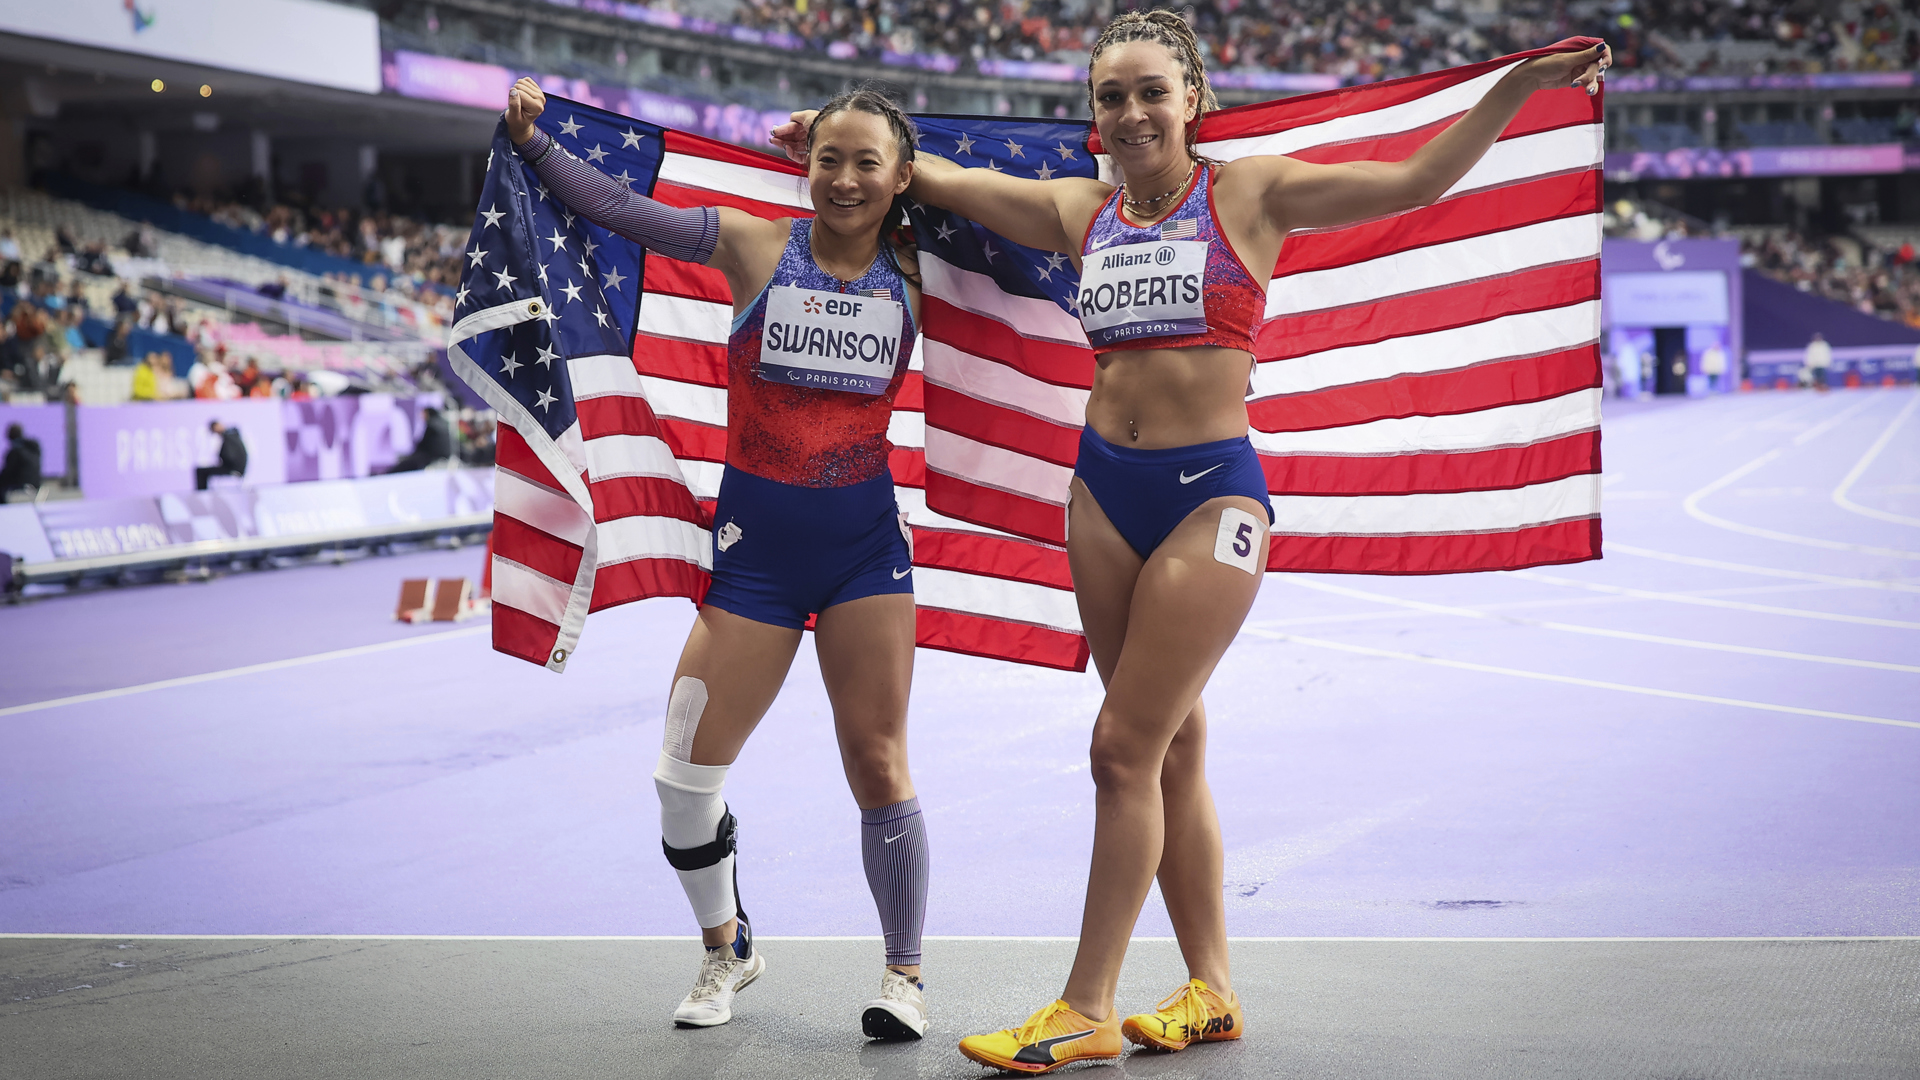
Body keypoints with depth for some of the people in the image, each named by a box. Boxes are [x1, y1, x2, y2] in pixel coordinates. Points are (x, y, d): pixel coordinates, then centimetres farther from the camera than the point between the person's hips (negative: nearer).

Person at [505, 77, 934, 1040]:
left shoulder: (914, 277, 2)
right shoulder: (755, 246, -2)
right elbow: (619, 210, -1)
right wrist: (532, 140, -7)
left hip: (865, 541, 0)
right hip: (755, 544, 0)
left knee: (878, 765, 0)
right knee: (687, 770, 0)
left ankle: (905, 973, 15)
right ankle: (727, 950, 24)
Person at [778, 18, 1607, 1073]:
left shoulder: (1250, 192, -3)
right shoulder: (1082, 212, 8)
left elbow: (1415, 182, -9)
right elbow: (932, 176, 18)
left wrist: (1519, 84, -17)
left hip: (1210, 491, -5)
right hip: (1104, 489, 5)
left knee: (1125, 746, -6)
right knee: (1171, 748, 10)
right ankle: (1210, 989, 19)